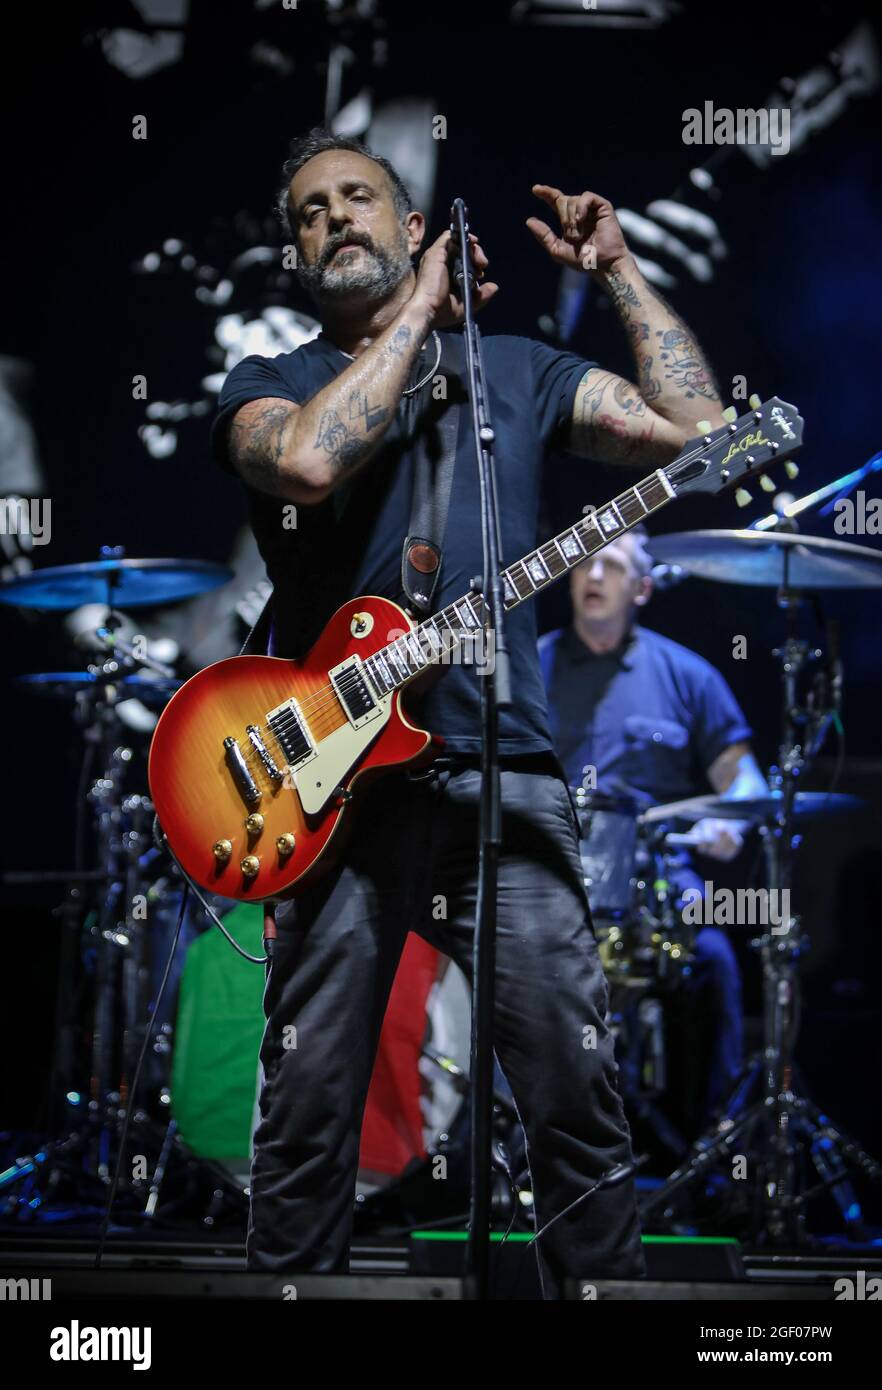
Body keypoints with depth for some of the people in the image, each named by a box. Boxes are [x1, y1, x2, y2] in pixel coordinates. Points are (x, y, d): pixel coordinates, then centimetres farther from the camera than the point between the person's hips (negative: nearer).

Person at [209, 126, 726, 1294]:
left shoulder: (516, 367, 16)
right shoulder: (266, 385, 10)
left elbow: (697, 428, 6)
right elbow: (310, 459, -15)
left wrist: (616, 269, 8)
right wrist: (421, 307, -6)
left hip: (505, 776, 1)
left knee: (580, 1099, 1)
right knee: (308, 1115, 1)